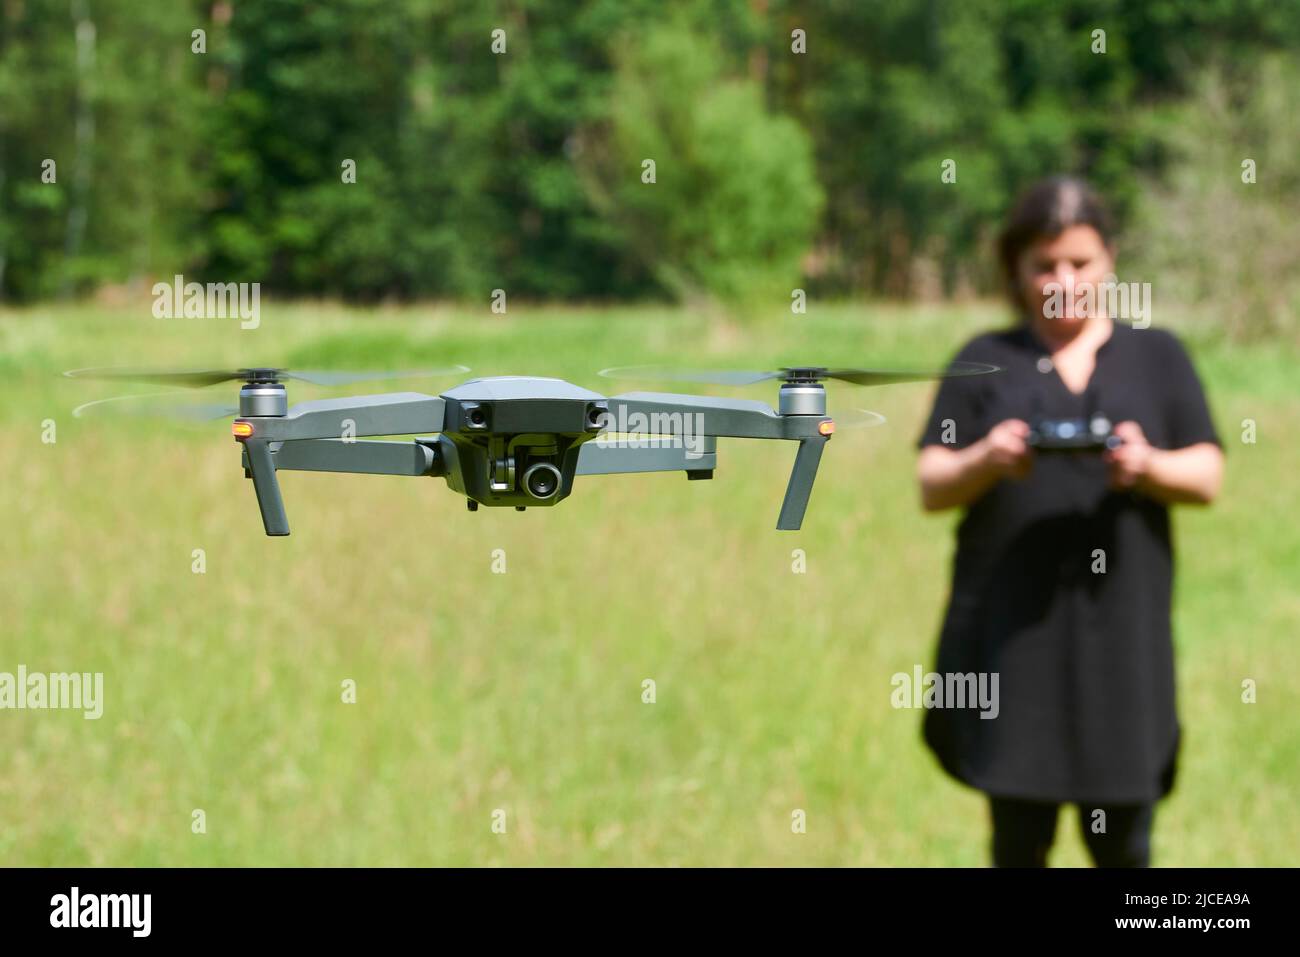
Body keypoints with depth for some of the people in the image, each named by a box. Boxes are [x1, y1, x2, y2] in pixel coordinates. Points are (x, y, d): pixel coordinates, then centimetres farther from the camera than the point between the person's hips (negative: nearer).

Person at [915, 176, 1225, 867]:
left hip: (1120, 627, 0)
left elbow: (1208, 476, 7)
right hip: (1011, 632, 0)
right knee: (1019, 835, 1)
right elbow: (931, 486, 5)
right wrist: (986, 461, -17)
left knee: (1122, 840, 0)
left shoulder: (1157, 356, 13)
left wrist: (1150, 466, -15)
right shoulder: (985, 362, 11)